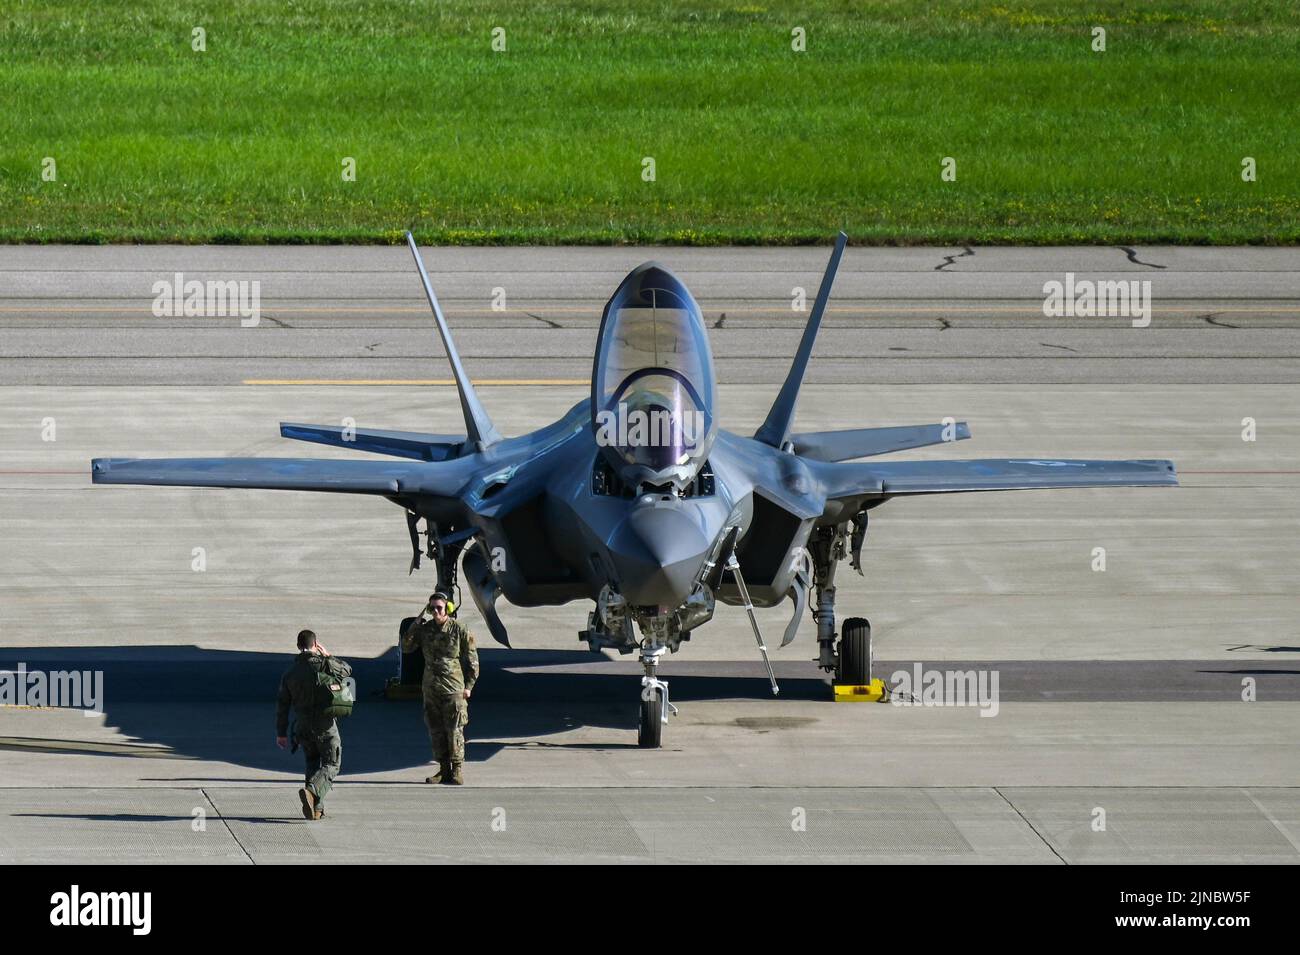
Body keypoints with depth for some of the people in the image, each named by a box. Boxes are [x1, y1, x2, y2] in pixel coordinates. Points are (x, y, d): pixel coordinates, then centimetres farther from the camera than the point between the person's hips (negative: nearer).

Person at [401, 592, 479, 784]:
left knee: (454, 731, -4)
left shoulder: (459, 630, -4)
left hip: (453, 689, -5)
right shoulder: (425, 629, 7)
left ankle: (457, 772, 1)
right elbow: (406, 648, 7)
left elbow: (472, 660, 0)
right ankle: (444, 769, 15)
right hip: (431, 688, 5)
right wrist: (415, 624, -2)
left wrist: (468, 686, -3)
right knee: (436, 731, 7)